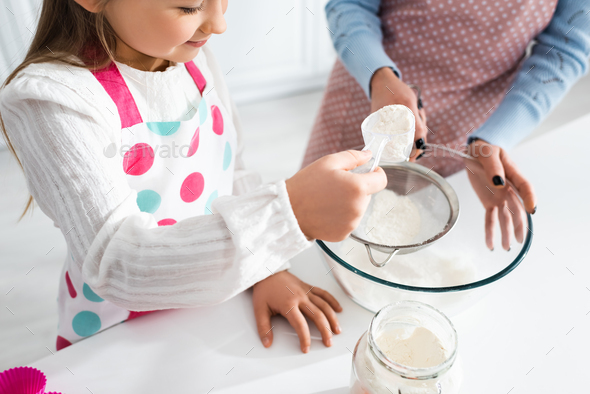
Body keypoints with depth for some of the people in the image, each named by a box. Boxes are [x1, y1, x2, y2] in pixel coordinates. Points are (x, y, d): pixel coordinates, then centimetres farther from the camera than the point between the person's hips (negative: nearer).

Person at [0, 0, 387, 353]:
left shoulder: (193, 56, -6)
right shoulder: (51, 98, -26)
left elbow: (234, 176, 1)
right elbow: (117, 264, -35)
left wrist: (266, 268, -11)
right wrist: (290, 212, -46)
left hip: (213, 296, 5)